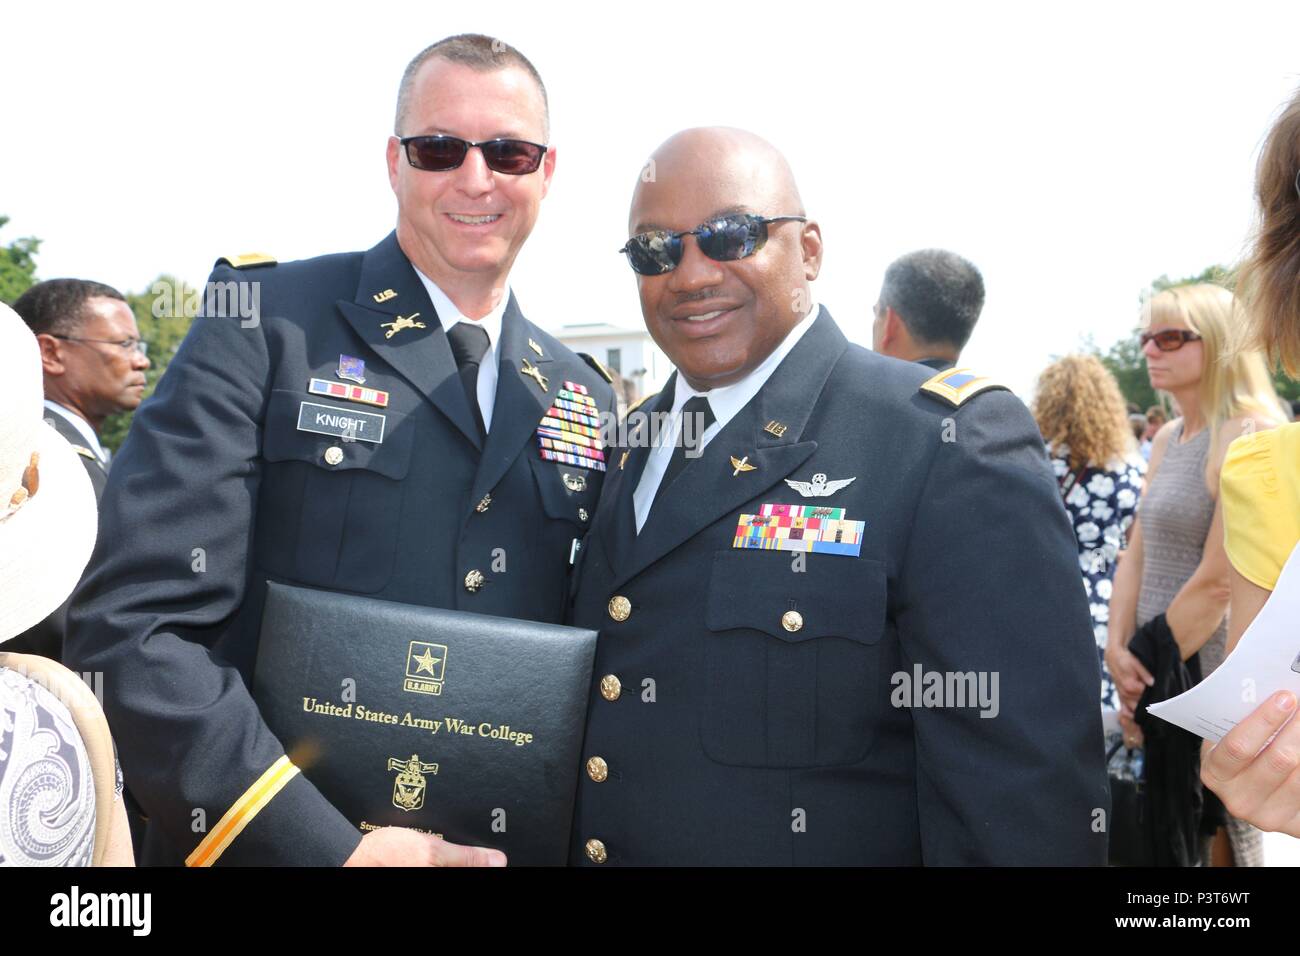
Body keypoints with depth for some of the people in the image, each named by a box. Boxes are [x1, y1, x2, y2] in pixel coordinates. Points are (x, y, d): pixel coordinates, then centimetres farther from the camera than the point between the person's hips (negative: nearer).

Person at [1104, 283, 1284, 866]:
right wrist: (1119, 649, -5)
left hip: (1216, 683, -8)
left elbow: (1218, 583, -20)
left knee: (1219, 843, 8)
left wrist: (1151, 682, -13)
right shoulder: (1167, 439, 9)